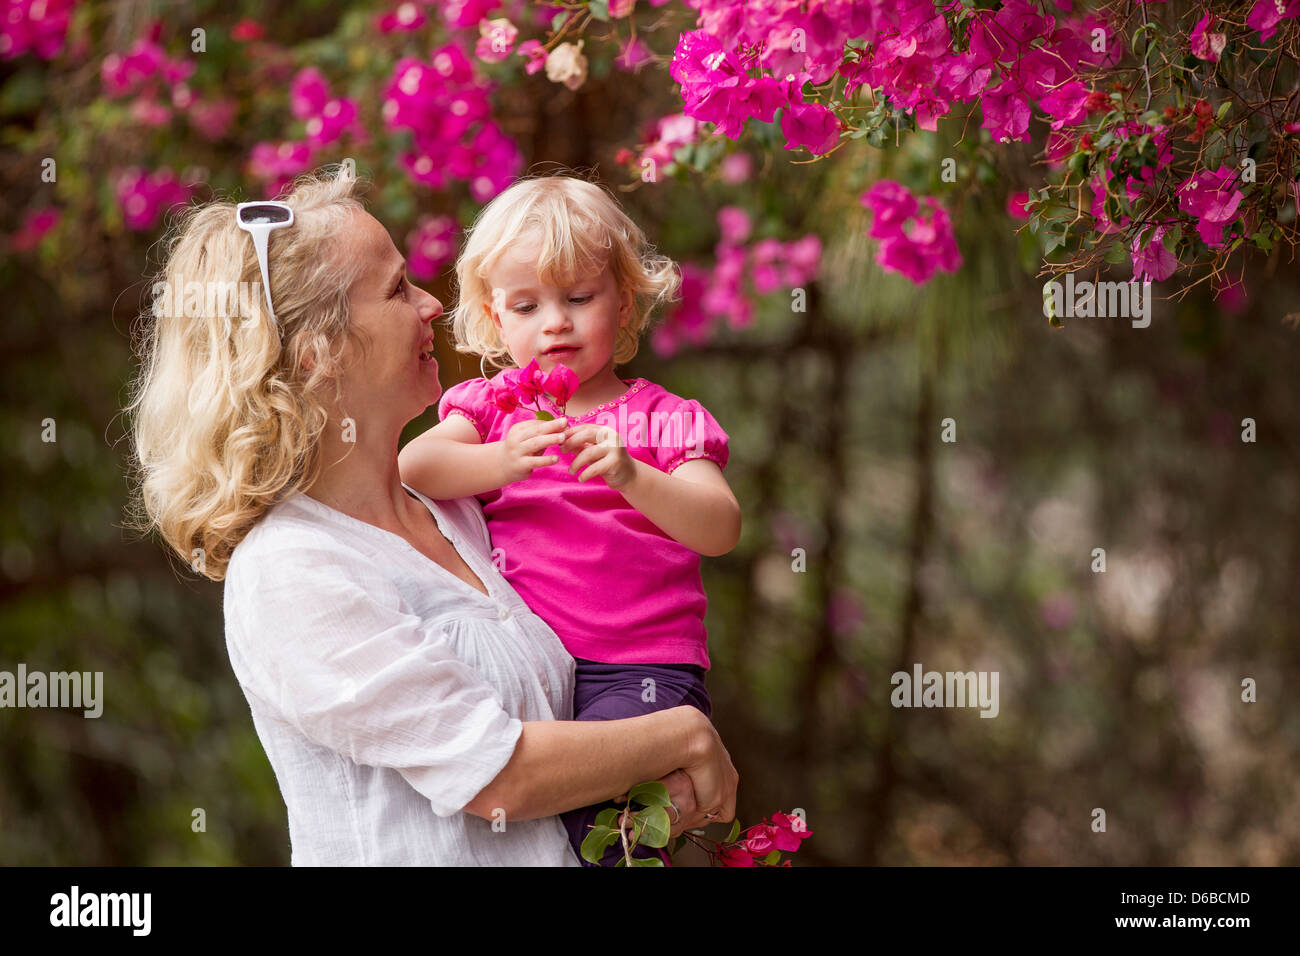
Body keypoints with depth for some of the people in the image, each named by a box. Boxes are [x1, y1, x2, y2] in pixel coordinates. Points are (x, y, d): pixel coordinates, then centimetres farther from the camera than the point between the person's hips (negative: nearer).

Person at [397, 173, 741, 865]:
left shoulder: (662, 420, 6)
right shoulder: (491, 405, 15)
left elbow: (719, 529, -9)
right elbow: (413, 467, -4)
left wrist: (630, 476, -27)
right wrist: (499, 461, -23)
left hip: (639, 666, -3)